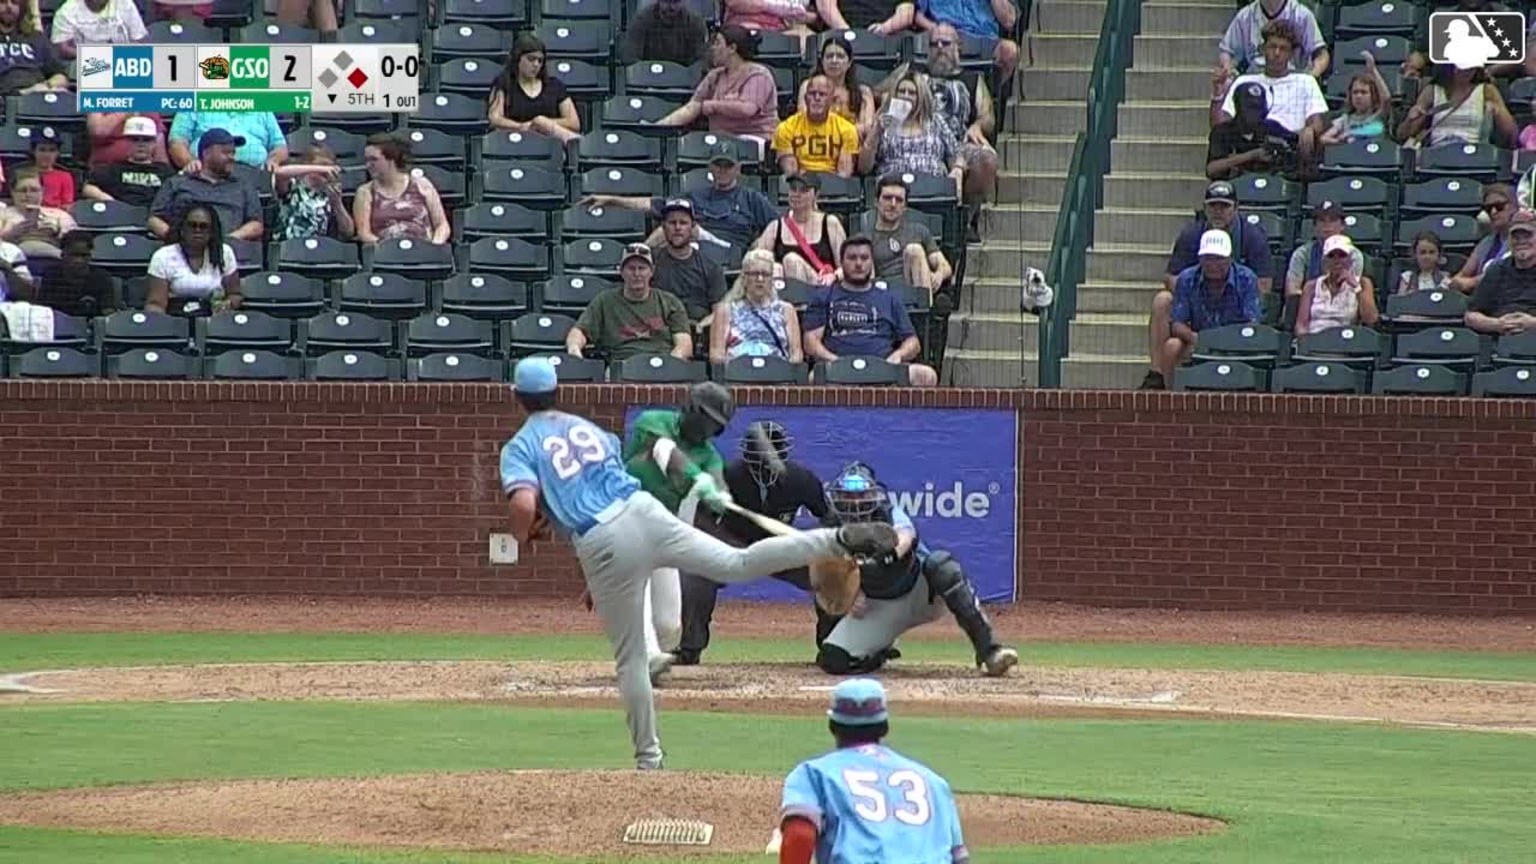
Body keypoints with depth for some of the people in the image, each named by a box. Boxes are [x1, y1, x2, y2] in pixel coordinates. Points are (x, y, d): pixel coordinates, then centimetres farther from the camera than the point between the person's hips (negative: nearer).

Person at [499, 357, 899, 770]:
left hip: (600, 546, -4)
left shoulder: (519, 447, 7)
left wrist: (522, 536, 10)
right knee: (740, 563, -5)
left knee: (630, 657, 7)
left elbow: (524, 504, -12)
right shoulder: (589, 428, 25)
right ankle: (841, 540, -22)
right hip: (643, 511, 4)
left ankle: (649, 757, 14)